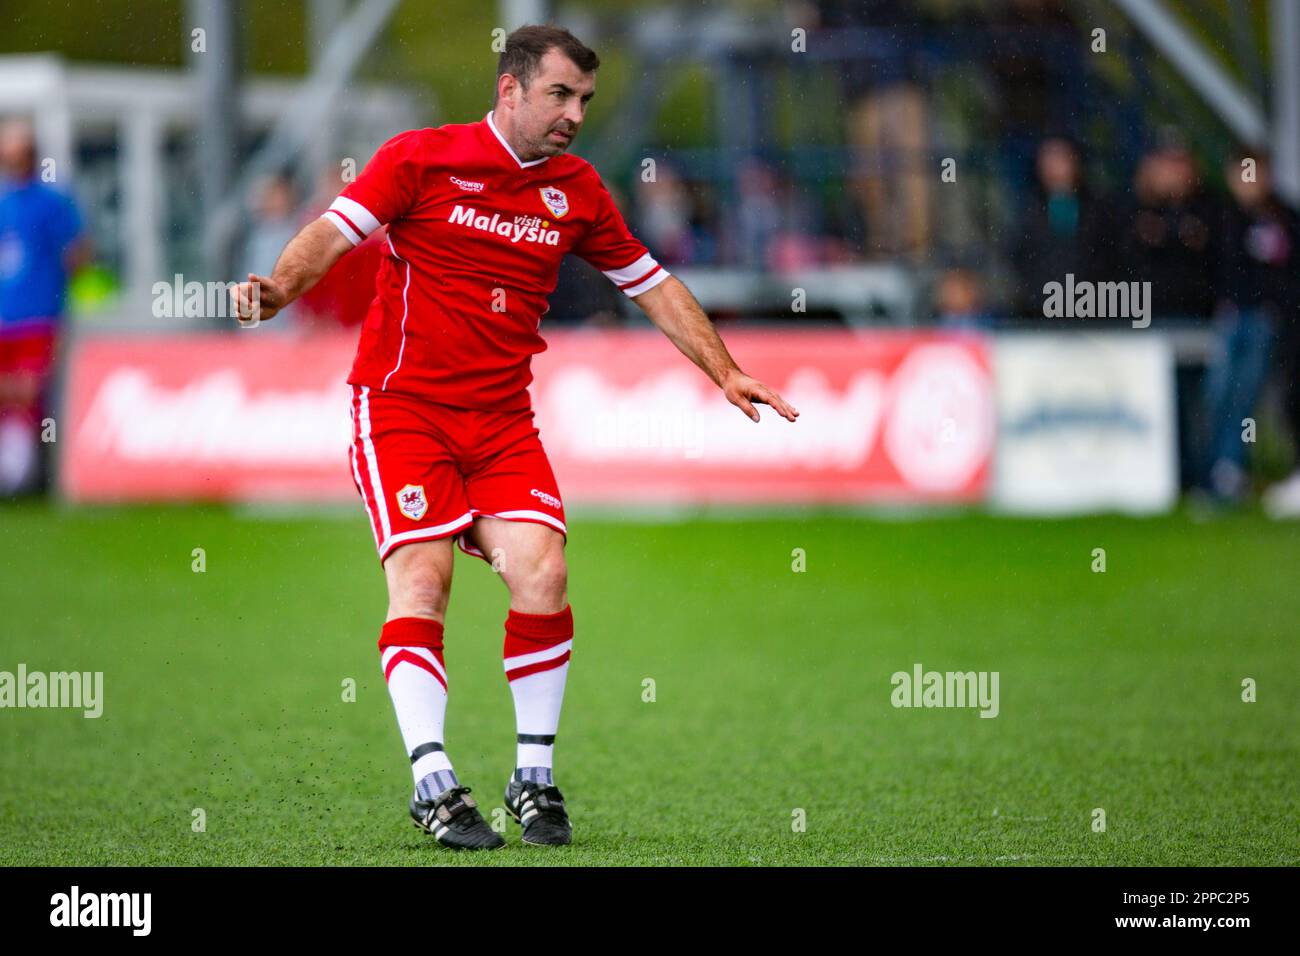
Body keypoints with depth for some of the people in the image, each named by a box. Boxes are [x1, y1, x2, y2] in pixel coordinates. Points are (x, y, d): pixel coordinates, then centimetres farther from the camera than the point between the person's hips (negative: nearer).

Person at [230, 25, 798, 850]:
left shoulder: (578, 190, 10)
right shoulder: (422, 157, -3)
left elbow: (652, 285, 19)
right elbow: (334, 232, -9)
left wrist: (725, 371, 15)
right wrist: (281, 287, -28)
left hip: (502, 417, 4)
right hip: (403, 403, -3)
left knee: (542, 572, -13)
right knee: (421, 580, -16)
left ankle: (535, 777, 0)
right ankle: (433, 783, -14)